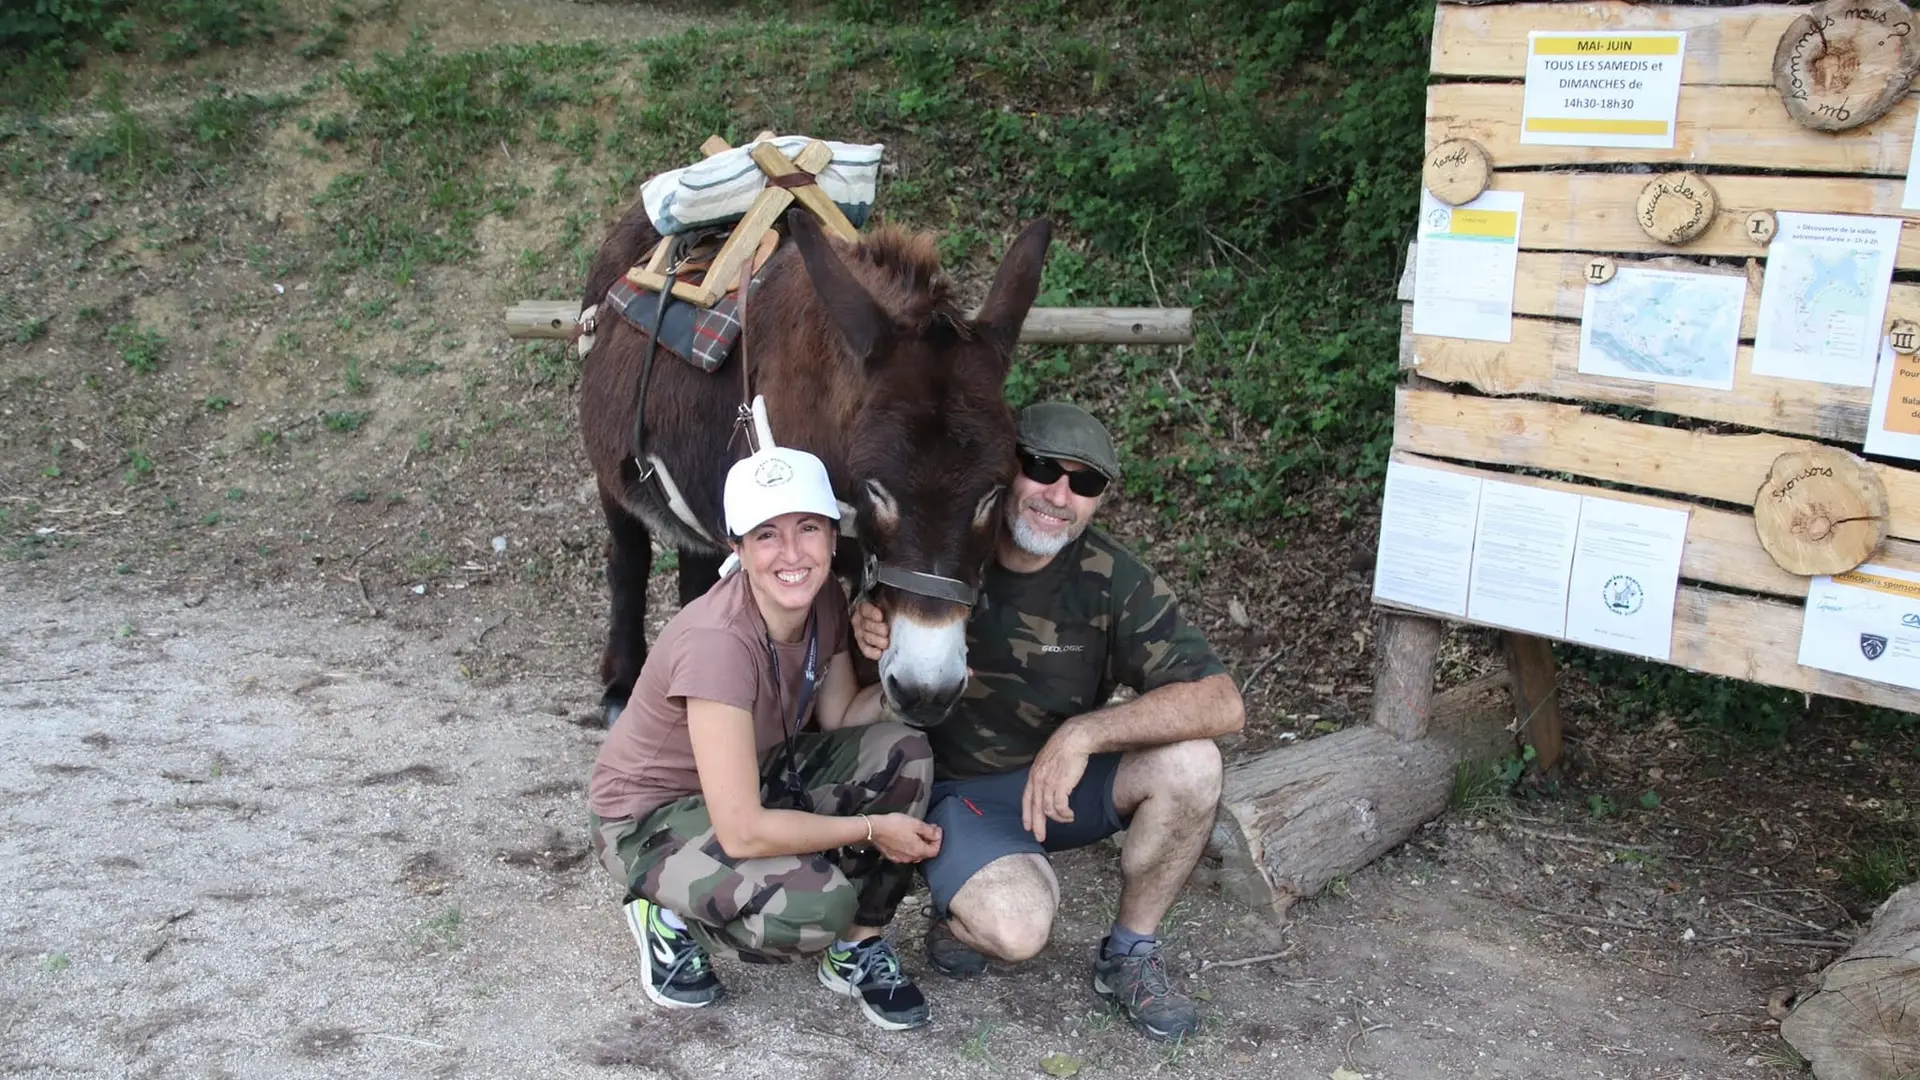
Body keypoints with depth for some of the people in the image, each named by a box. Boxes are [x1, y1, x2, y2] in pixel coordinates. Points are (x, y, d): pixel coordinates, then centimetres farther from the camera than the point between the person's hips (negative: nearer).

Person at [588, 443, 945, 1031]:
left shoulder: (824, 601, -12)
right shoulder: (718, 641, -35)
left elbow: (840, 718, 2)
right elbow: (742, 831, -34)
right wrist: (872, 829, -23)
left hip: (758, 773, 7)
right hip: (649, 815, -7)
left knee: (902, 753, -15)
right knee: (815, 905, -32)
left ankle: (858, 951, 3)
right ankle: (671, 918, 0)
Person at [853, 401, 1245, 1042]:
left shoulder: (1112, 581, -12)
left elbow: (1222, 703, -20)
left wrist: (1083, 733, -32)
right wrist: (867, 638, -29)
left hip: (1059, 780, 3)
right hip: (953, 790, -3)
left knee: (1189, 763, -23)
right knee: (1017, 927, -32)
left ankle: (1128, 959, 0)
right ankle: (958, 916, 8)